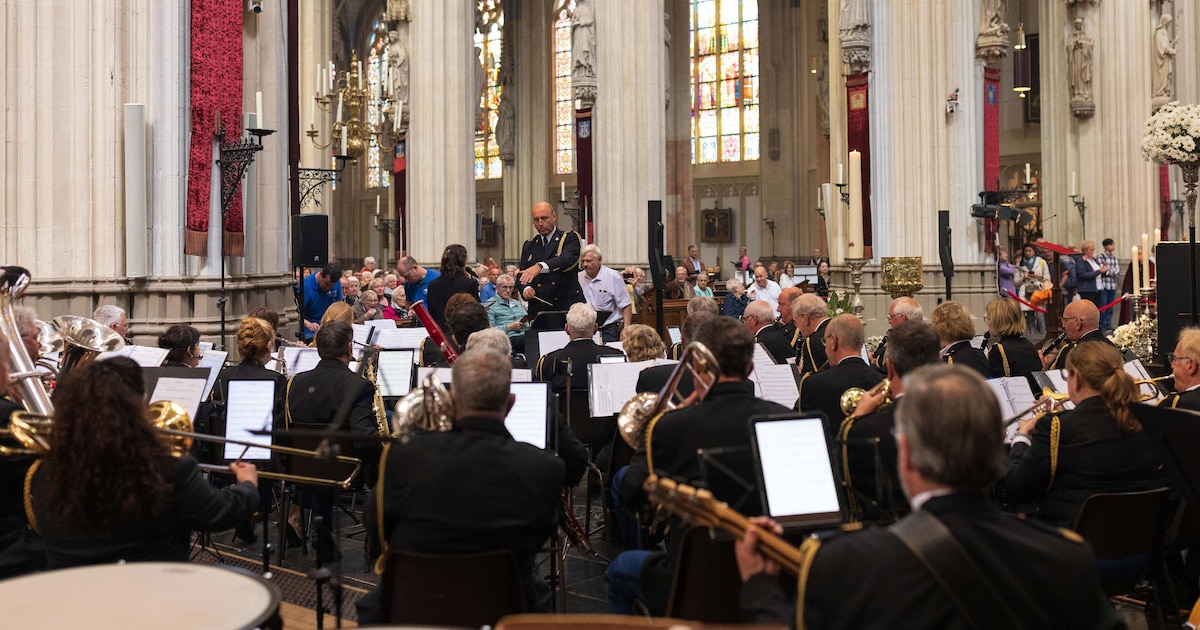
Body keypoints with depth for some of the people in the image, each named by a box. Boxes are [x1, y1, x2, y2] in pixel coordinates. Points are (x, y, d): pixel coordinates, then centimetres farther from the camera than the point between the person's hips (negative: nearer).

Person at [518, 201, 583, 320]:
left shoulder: (570, 238, 2)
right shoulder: (529, 246, 16)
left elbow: (567, 259, -19)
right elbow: (521, 276, 14)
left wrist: (540, 266, -35)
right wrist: (525, 288, -11)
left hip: (567, 307, -3)